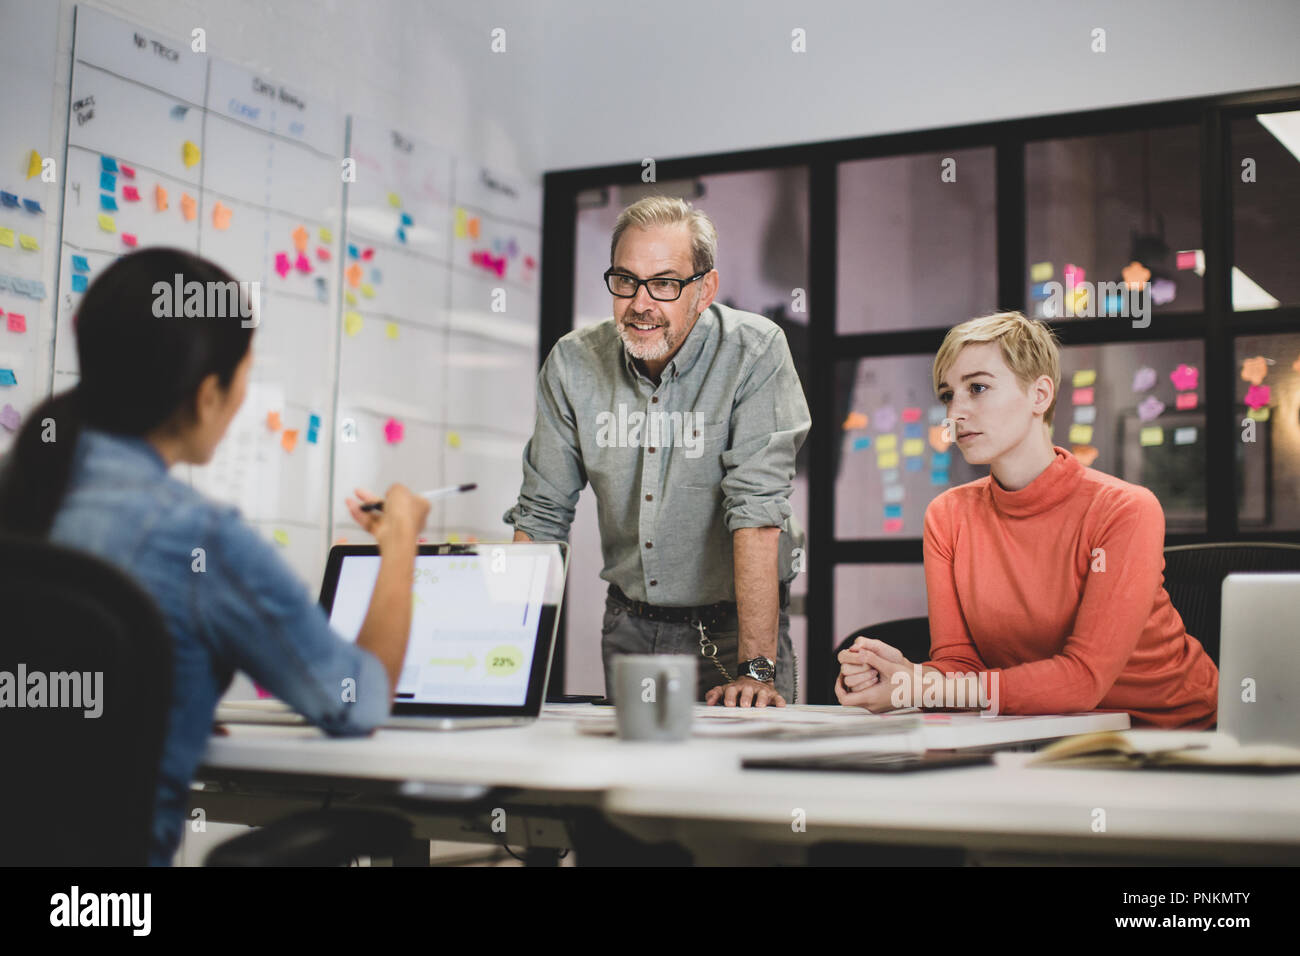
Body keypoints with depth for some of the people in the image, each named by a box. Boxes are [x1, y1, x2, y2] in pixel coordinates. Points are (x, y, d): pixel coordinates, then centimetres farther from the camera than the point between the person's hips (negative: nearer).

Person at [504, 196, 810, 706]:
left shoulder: (755, 353, -13)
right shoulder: (573, 363, -1)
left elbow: (757, 509, -20)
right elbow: (541, 514, 4)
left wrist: (755, 668, -26)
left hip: (731, 626, -3)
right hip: (629, 629, 3)